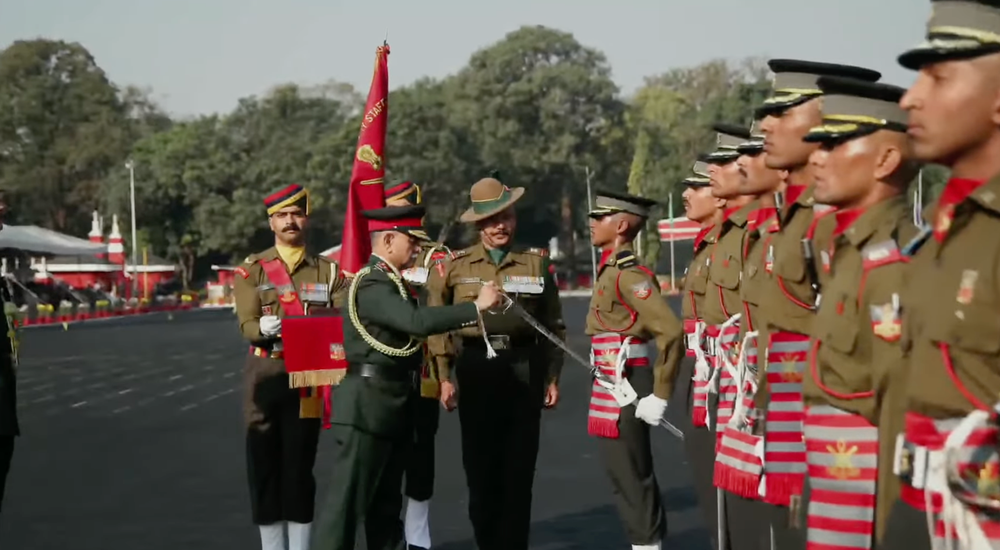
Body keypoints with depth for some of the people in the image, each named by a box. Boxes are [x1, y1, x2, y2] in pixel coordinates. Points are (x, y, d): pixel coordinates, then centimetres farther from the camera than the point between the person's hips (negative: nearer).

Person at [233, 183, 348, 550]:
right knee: (264, 467, 3)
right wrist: (265, 329, -31)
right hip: (265, 378, 0)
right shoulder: (251, 270, 3)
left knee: (300, 468, 3)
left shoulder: (329, 271, 9)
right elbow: (247, 325, -9)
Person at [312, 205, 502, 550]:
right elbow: (418, 322, -31)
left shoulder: (392, 281, 15)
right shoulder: (371, 284, -18)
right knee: (348, 501, -7)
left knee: (387, 503, 15)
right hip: (368, 407, -10)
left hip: (392, 406, 10)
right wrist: (476, 306, -26)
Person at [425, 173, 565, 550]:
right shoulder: (454, 266, 5)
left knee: (519, 467, 3)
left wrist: (552, 377, 5)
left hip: (524, 370, 1)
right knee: (481, 467, 5)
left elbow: (553, 326, 10)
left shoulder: (537, 263, 8)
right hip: (476, 369, 0)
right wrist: (444, 377, -3)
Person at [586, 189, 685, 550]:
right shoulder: (612, 270, 12)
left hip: (625, 387, -10)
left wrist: (659, 395, -21)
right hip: (614, 386, 10)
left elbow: (671, 332, -24)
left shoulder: (629, 274, -17)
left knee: (631, 477, -4)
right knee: (625, 475, 15)